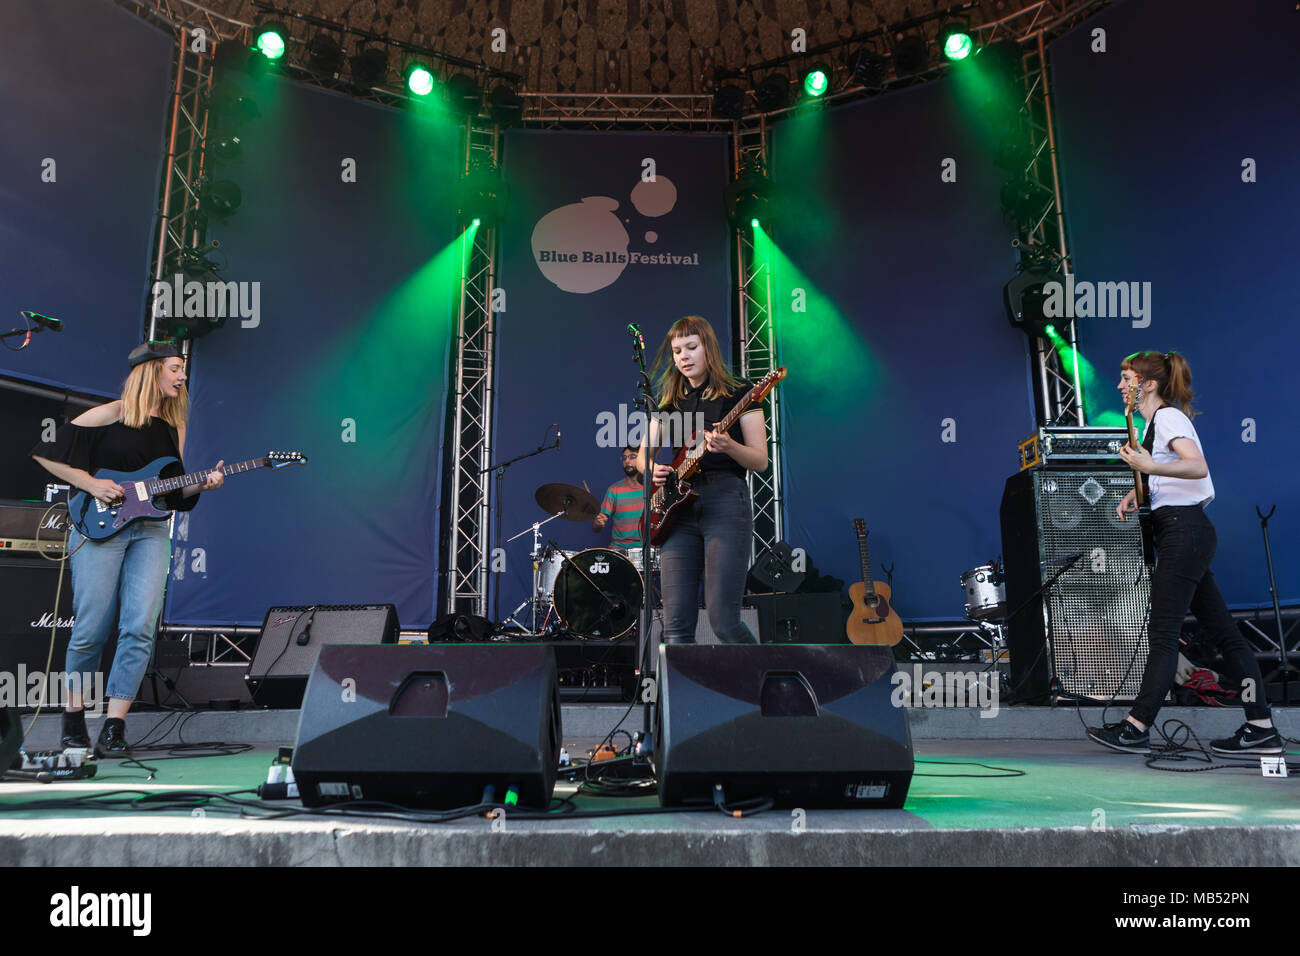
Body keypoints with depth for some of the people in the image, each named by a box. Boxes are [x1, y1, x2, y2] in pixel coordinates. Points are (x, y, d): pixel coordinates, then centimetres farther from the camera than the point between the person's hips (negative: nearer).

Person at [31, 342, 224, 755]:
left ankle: (114, 725, -2)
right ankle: (74, 712, 20)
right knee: (91, 629, -2)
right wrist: (92, 484, -9)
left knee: (140, 628, -9)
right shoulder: (110, 414, 0)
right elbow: (47, 453, 1)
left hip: (151, 531, 4)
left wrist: (202, 484, 1)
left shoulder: (174, 428, 17)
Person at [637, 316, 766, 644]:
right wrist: (653, 468, -4)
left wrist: (728, 446, -21)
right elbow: (642, 455, 20)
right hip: (677, 509, 4)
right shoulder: (668, 402, 19)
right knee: (676, 626, -3)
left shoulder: (738, 395, 6)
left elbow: (760, 461, -1)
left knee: (724, 622, -9)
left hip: (725, 503, -4)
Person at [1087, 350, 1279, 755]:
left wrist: (1150, 468, -39)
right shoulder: (1155, 422, 19)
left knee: (1161, 634, -9)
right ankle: (1261, 728, 12)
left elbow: (1197, 466, -26)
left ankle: (1137, 728, -6)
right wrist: (1138, 491, 13)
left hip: (1183, 531, -10)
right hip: (1185, 534, 10)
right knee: (1223, 632, 9)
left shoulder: (1169, 417, -10)